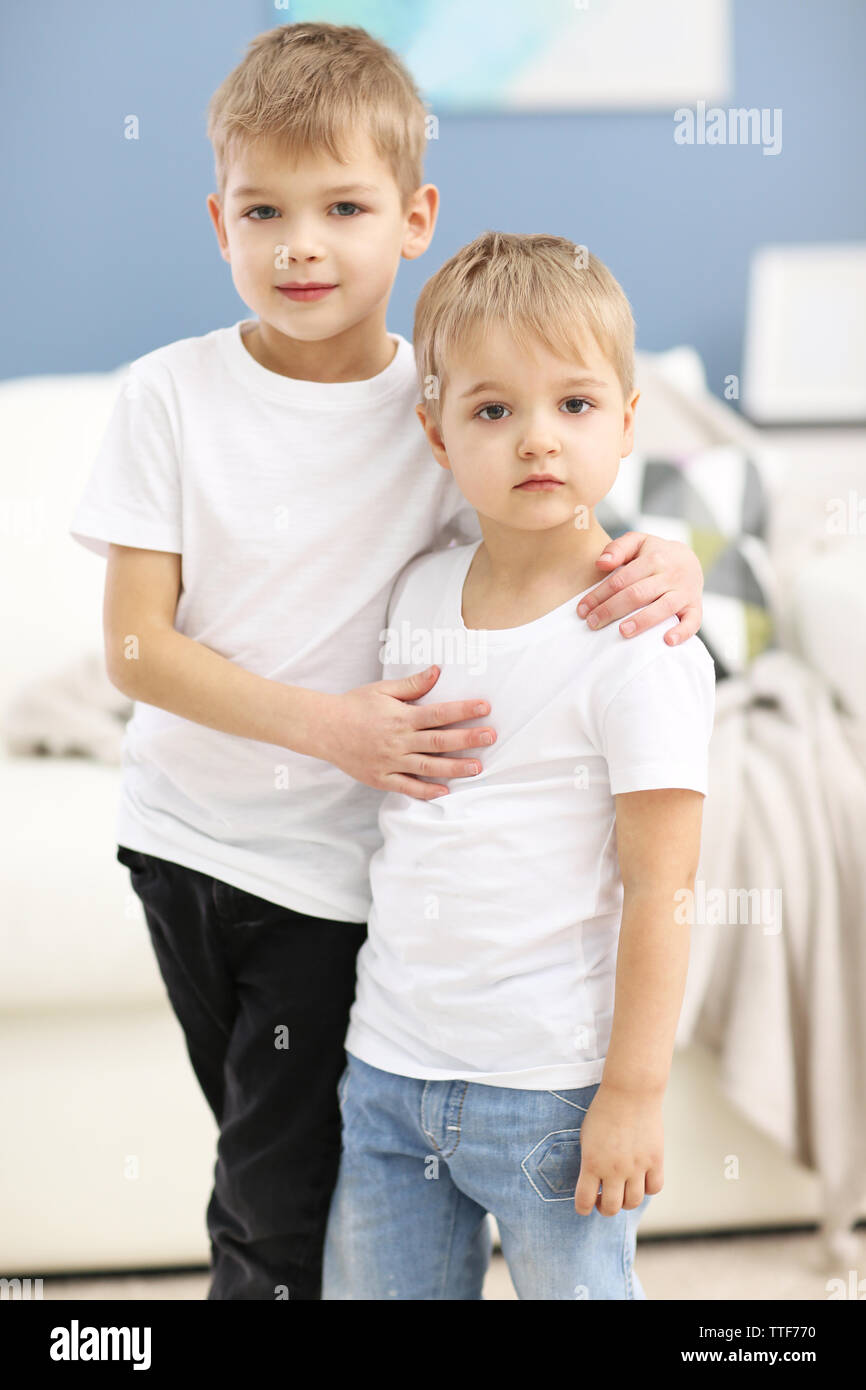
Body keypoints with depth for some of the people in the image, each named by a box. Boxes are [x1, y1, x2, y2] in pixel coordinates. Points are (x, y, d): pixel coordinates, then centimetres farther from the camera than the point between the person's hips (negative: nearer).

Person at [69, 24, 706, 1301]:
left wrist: (665, 563, -25)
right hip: (181, 829, 2)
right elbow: (136, 646, -11)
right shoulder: (172, 395, -9)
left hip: (332, 868, -1)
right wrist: (330, 726, -22)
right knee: (257, 1152, 19)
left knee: (279, 1210, 2)